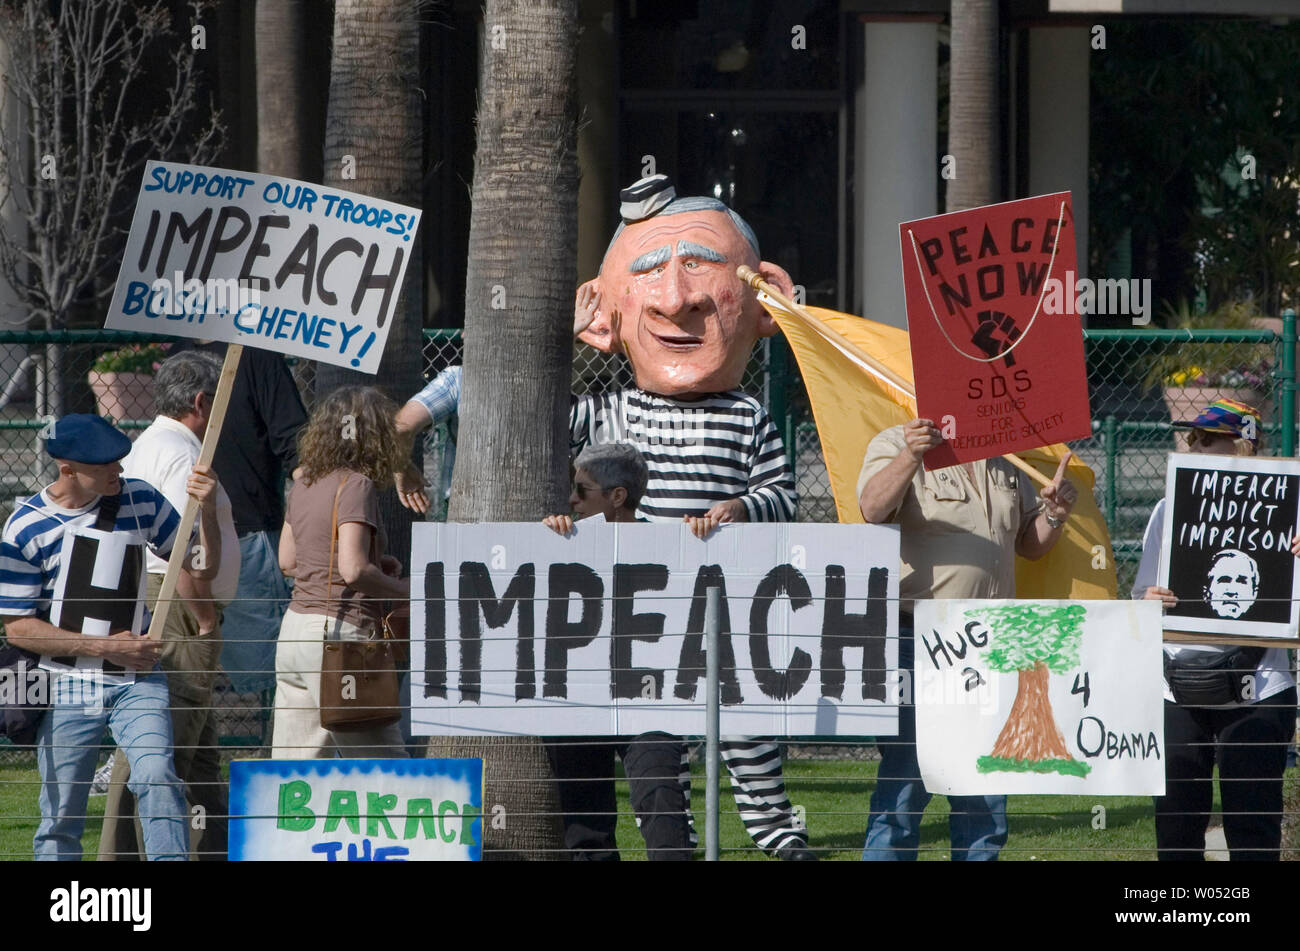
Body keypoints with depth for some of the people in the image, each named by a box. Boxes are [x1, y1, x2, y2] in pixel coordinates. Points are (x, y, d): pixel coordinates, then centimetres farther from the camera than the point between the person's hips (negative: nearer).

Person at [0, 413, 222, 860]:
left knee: (156, 777, -21)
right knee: (60, 814, 3)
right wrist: (106, 646, -13)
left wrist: (206, 511, -12)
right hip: (67, 686, -1)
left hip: (137, 681, 1)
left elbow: (201, 570, 8)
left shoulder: (141, 499, 1)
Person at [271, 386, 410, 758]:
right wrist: (402, 589, -6)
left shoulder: (305, 482, 11)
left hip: (294, 629, 9)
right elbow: (353, 570, -23)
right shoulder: (356, 484, -13)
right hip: (339, 634, -8)